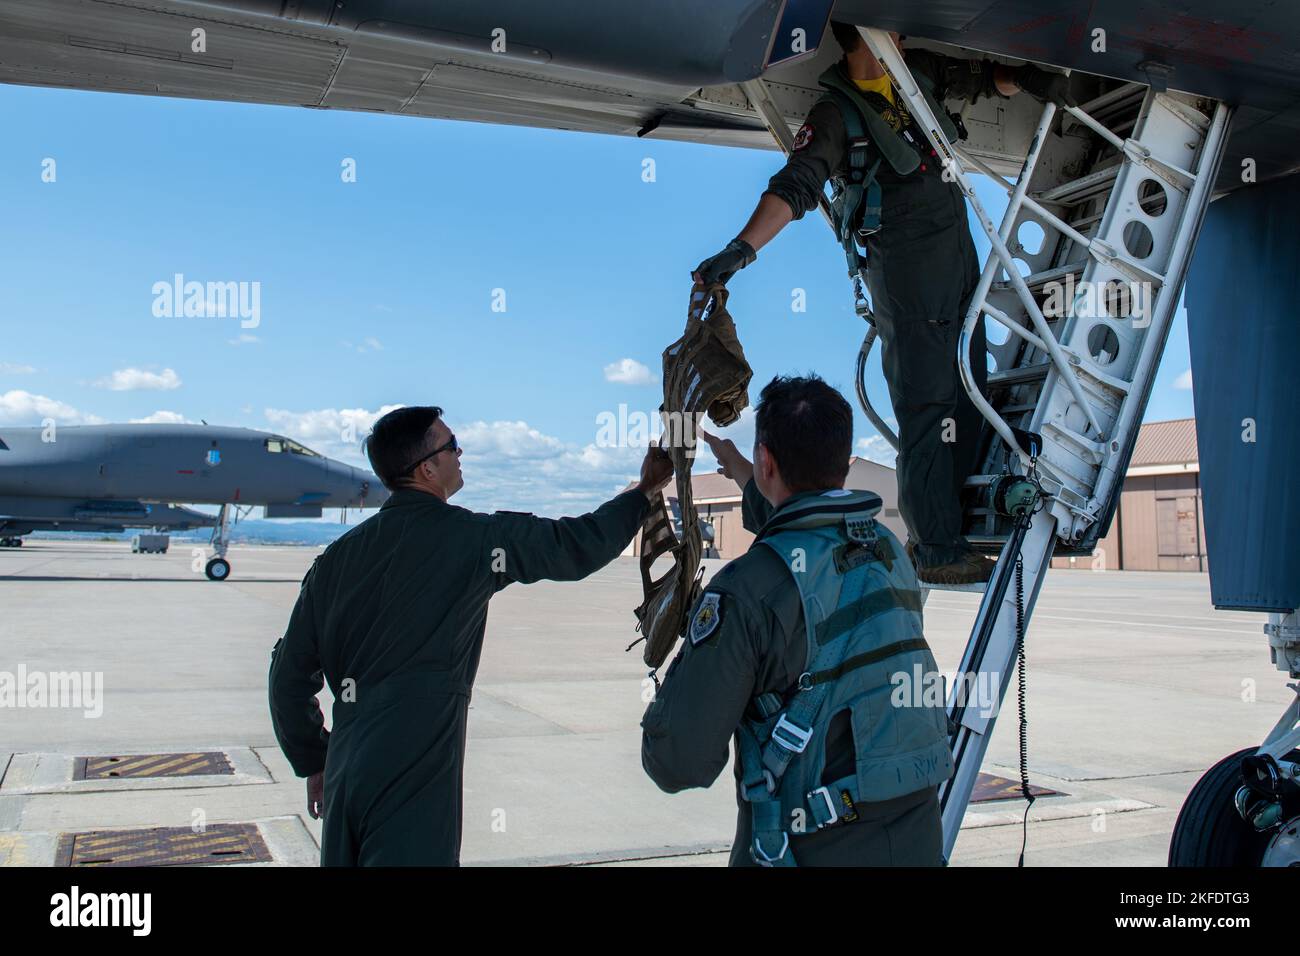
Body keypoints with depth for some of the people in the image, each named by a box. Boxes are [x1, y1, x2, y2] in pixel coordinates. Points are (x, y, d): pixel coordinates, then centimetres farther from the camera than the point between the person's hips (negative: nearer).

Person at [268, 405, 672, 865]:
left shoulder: (338, 556, 7)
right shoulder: (470, 537, -9)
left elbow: (291, 671, 11)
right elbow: (577, 546, -4)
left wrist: (313, 760, 21)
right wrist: (644, 491, 11)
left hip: (344, 772, 7)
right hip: (412, 778, -6)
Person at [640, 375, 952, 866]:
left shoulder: (750, 586, -20)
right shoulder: (888, 550, 1)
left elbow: (679, 764, -19)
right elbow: (809, 534, 27)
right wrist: (736, 467, 42)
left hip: (815, 850, -5)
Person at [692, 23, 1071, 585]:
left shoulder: (919, 72, 12)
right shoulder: (837, 114, -8)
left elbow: (986, 77, 23)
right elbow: (793, 188, -18)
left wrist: (1029, 78, 1)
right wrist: (740, 250, -32)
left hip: (960, 252, 8)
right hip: (903, 269, -8)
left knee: (967, 394, 8)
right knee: (927, 404, -11)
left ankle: (952, 524, 16)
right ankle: (936, 550, -9)